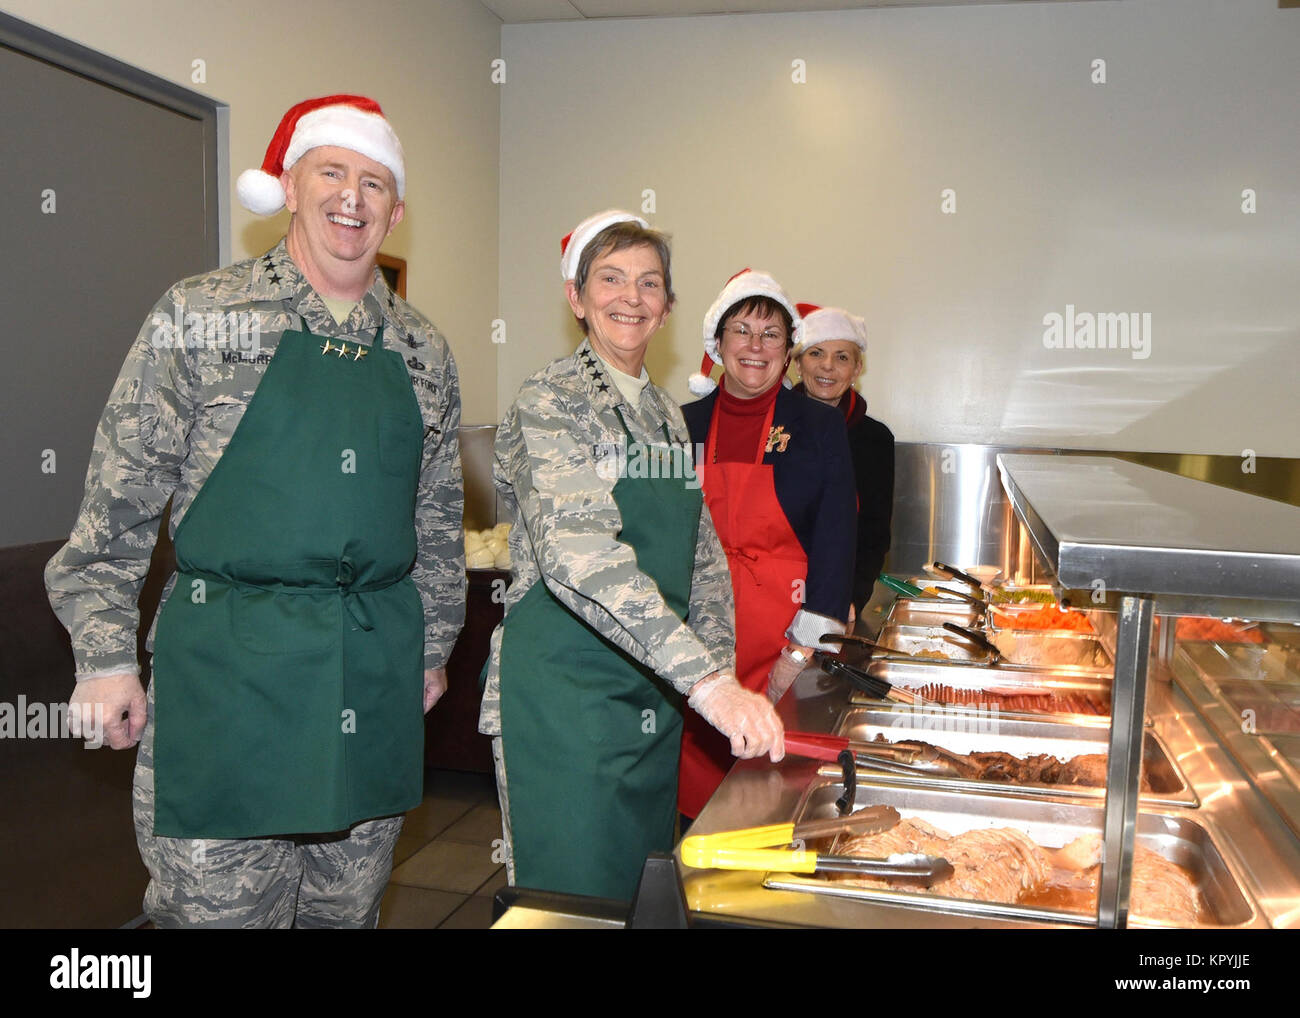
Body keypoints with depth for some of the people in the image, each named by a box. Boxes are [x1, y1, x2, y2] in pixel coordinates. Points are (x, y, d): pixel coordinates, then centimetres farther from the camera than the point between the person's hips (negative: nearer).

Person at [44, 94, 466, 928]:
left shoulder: (422, 351, 10)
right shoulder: (199, 316, 0)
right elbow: (119, 507, 0)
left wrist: (433, 648, 16)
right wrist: (107, 657, -3)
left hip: (376, 673, 4)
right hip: (226, 664, -3)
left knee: (349, 911, 13)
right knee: (213, 903, 2)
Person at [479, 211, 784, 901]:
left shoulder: (666, 413, 10)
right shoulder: (552, 400, -13)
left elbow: (703, 553, 16)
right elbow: (576, 553, -30)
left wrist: (721, 668, 1)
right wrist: (709, 683, -37)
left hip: (655, 694, 8)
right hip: (563, 693, -7)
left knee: (648, 892, 19)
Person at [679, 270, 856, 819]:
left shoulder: (820, 426, 1)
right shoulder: (685, 424, 7)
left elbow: (834, 541, -2)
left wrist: (802, 649, -9)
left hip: (783, 637, -2)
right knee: (696, 786, 5)